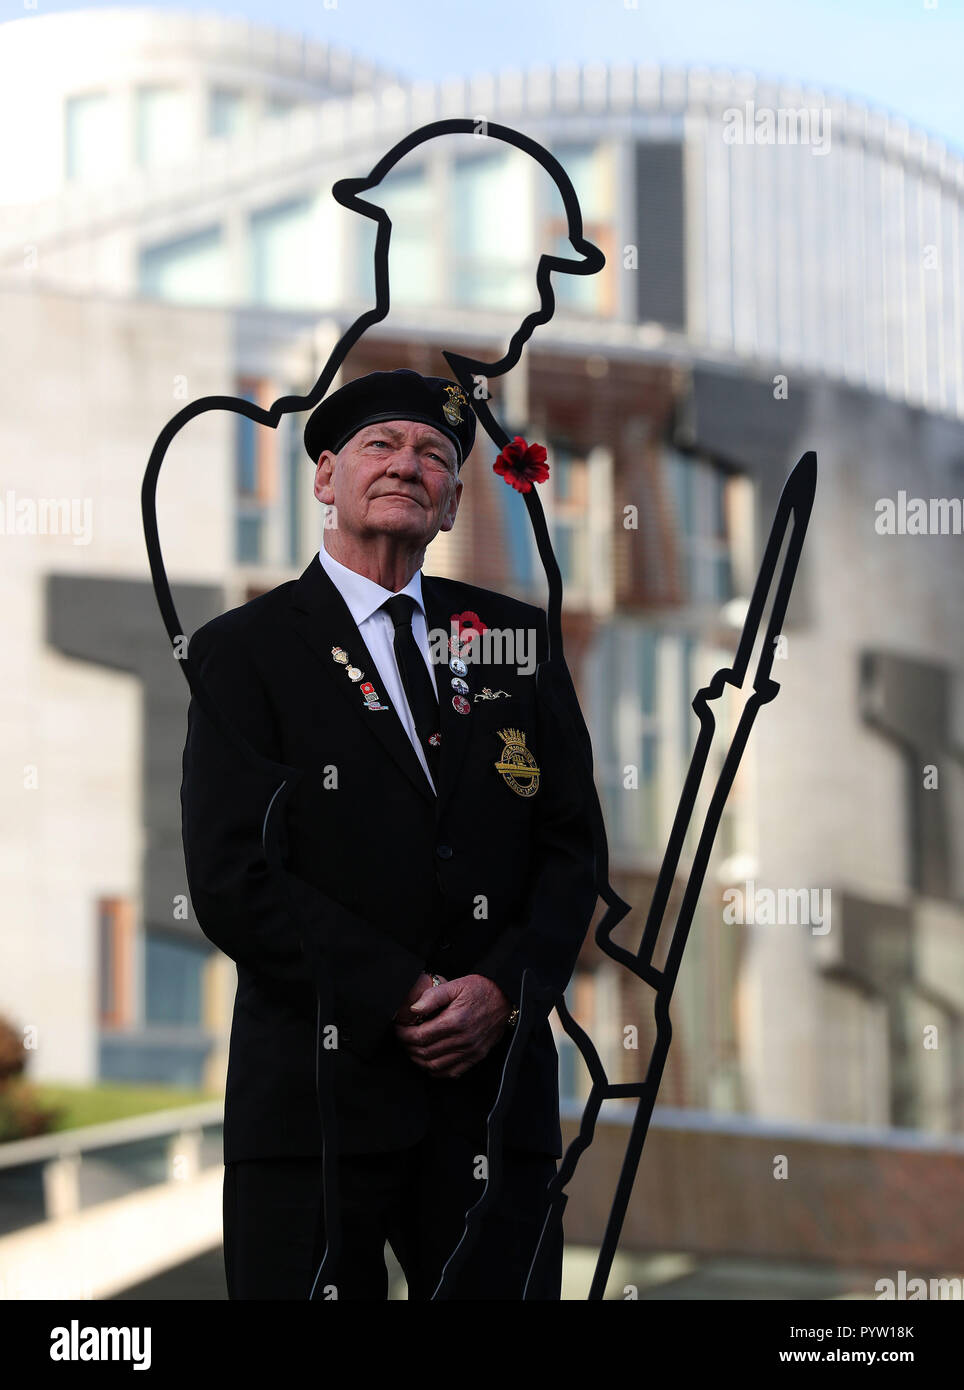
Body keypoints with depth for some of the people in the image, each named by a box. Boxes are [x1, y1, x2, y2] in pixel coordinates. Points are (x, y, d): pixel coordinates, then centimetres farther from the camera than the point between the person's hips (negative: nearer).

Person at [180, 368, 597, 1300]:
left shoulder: (513, 637, 13)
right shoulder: (244, 652, 1)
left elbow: (571, 843, 10)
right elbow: (232, 882, -8)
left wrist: (505, 989, -7)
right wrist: (403, 999, -14)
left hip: (496, 1084, 3)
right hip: (319, 1099, -3)